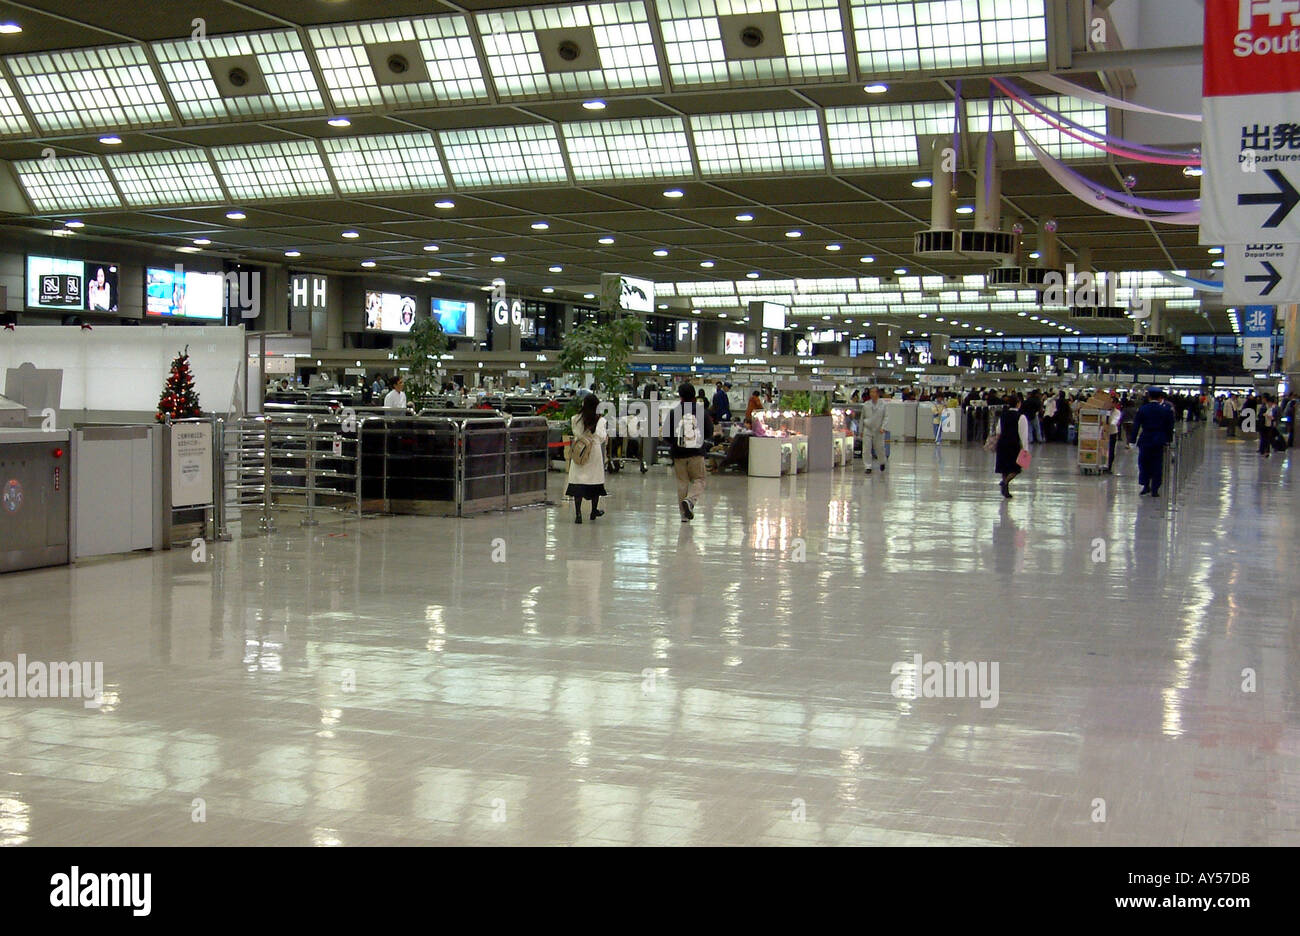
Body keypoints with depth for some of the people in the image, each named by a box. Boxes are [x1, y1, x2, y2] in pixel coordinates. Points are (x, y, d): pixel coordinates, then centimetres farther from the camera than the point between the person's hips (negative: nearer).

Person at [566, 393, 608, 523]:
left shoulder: (576, 419, -3)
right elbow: (602, 437, -10)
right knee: (595, 480, 15)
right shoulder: (600, 420, -9)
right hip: (595, 453, -1)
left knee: (578, 481, 1)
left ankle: (578, 513, -8)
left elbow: (575, 434, 4)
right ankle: (594, 510, 29)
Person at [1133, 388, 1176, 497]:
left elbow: (1136, 425, -3)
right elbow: (1169, 427, 2)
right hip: (1159, 441, 1)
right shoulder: (1166, 410, -3)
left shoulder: (1142, 409, -5)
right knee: (1157, 465, 6)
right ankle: (1155, 489, 5)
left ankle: (1146, 486, 9)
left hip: (1145, 440, -1)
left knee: (1144, 464, 13)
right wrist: (1169, 439, 13)